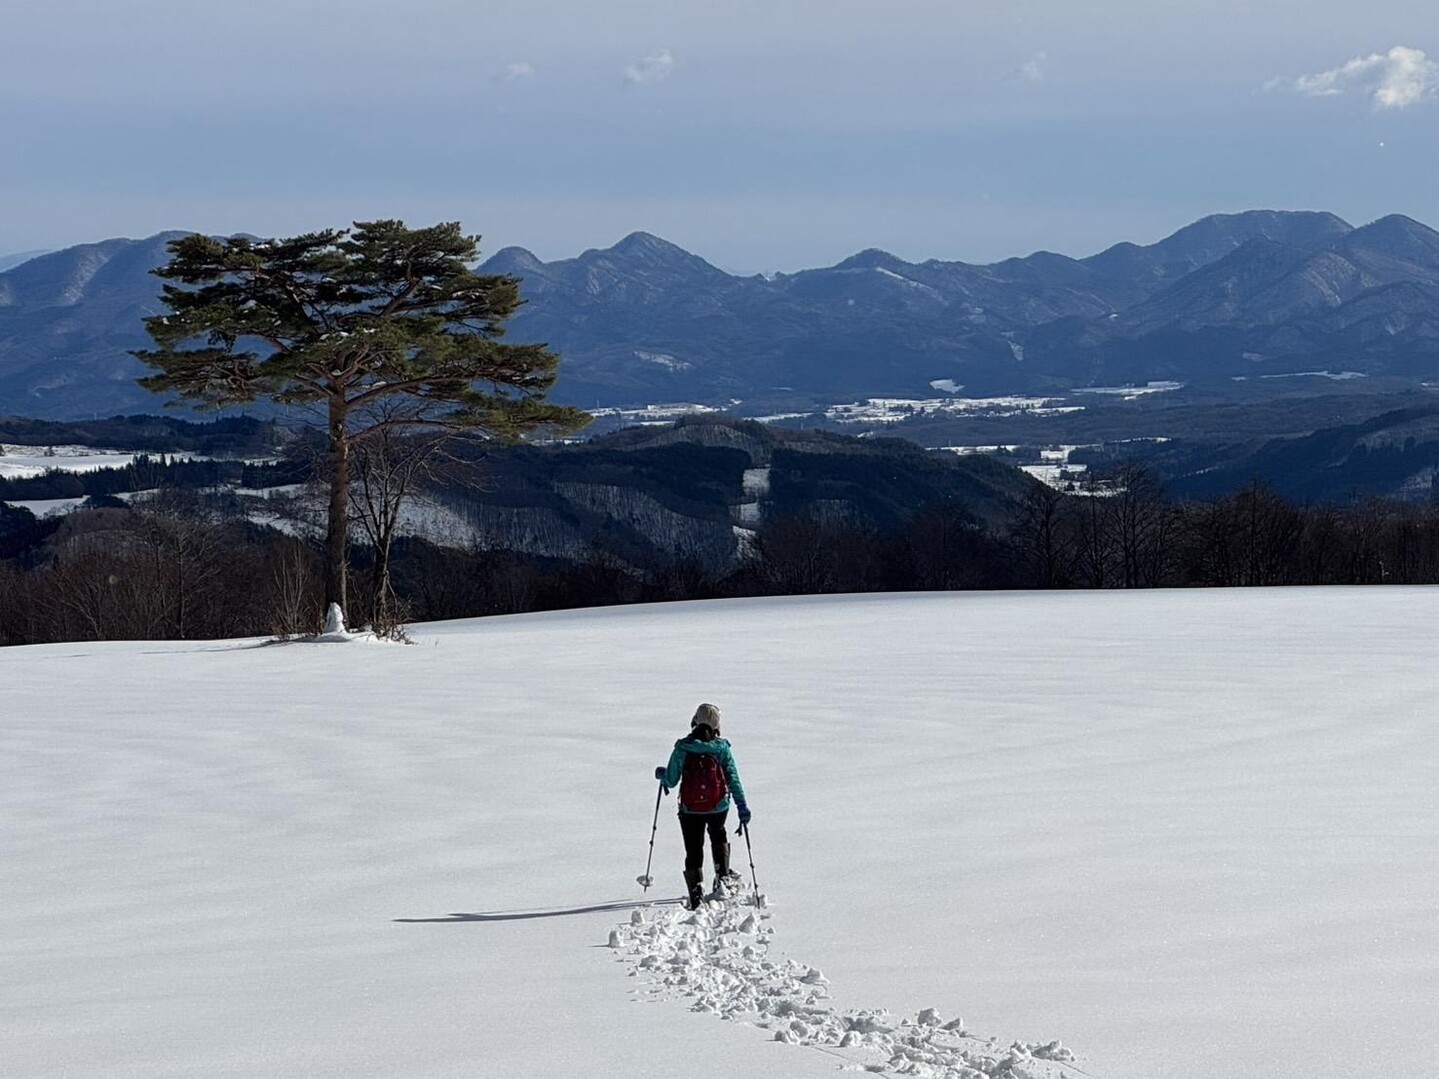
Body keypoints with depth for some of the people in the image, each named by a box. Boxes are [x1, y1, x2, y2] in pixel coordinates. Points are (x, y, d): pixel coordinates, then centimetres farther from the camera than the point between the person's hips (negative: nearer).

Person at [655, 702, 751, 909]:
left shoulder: (682, 748, -9)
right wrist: (742, 806, -4)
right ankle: (723, 876, 31)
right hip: (719, 807, 2)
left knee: (693, 851, 8)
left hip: (690, 809, -2)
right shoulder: (721, 747, -7)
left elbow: (671, 781, -4)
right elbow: (733, 778, -7)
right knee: (718, 834, 32)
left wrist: (661, 774, 18)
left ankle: (696, 892, -5)